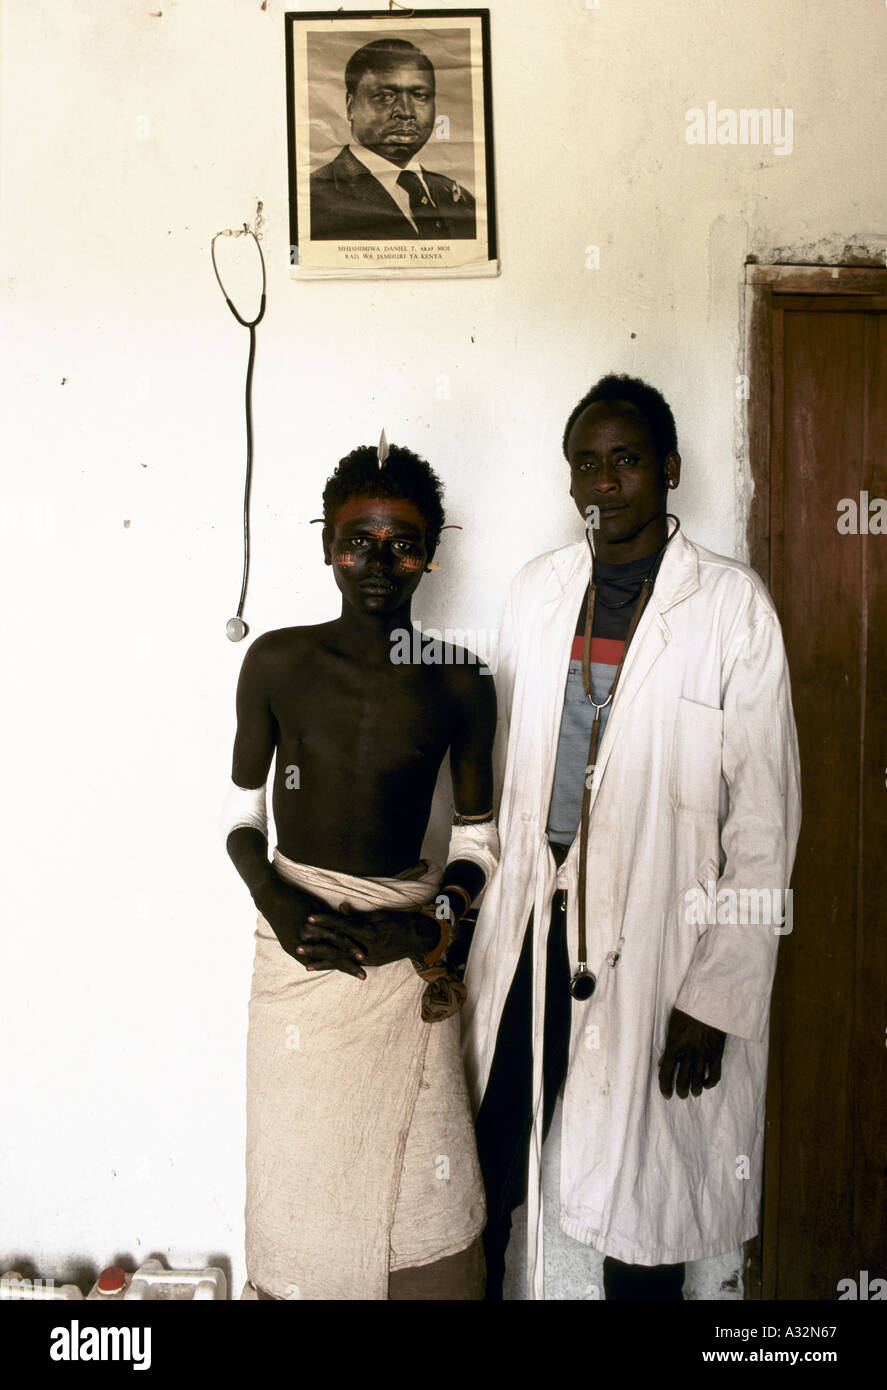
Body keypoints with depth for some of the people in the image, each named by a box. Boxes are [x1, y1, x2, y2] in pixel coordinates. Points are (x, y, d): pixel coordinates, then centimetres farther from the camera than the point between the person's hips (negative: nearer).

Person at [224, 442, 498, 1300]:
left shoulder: (460, 686, -2)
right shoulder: (277, 662, -3)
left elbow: (478, 840, 5)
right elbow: (242, 811, 5)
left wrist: (426, 921, -11)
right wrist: (275, 899, -12)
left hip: (403, 951, 0)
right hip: (297, 946, 0)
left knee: (419, 1176, 5)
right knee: (301, 1173, 10)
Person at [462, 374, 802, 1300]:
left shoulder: (731, 603, -6)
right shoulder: (536, 591, 7)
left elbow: (763, 816, -8)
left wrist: (717, 995, -10)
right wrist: (478, 900, 10)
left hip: (657, 942, -3)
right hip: (532, 923, 4)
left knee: (643, 1203, 12)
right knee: (481, 1178, 12)